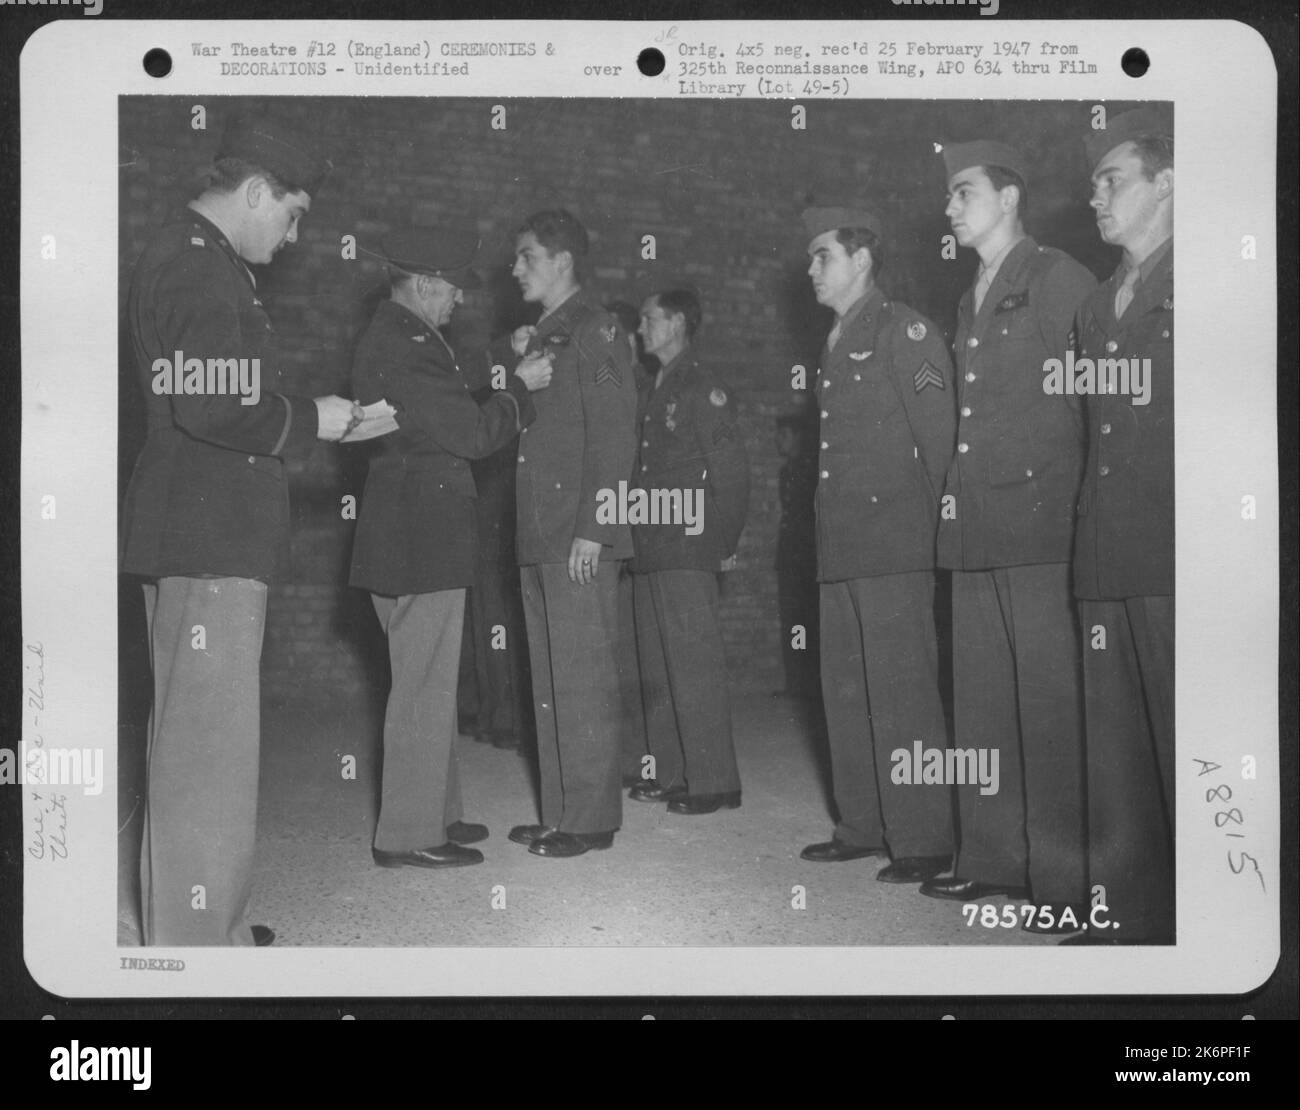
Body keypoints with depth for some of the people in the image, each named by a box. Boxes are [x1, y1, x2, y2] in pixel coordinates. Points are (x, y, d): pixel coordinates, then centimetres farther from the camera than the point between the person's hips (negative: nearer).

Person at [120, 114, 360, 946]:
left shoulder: (205, 260, 18)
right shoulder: (197, 266, -15)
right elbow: (209, 408, -24)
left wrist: (310, 417, 12)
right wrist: (309, 422, -12)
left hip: (219, 533, 11)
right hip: (205, 537, -11)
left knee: (202, 735, 17)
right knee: (208, 736, -5)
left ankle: (196, 919, 27)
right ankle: (194, 935, 3)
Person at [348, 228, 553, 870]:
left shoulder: (403, 338, 15)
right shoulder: (402, 348, -18)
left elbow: (454, 419, 17)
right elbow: (473, 435, -18)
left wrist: (513, 379, 12)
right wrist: (520, 386, -6)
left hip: (414, 536, 11)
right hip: (420, 537, -11)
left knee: (429, 683, 18)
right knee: (425, 686, -5)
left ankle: (435, 814, 28)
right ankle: (408, 835, 2)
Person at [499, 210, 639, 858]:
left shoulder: (594, 332, -7)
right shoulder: (543, 336, 21)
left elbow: (613, 435, -15)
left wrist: (592, 528, -19)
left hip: (580, 538, -9)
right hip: (540, 537, 9)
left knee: (582, 680, -6)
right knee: (549, 681, 11)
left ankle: (591, 817, -1)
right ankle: (560, 811, 16)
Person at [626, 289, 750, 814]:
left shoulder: (702, 388, -8)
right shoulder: (656, 391, 18)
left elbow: (732, 470, -12)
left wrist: (724, 544, -10)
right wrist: (637, 540, 11)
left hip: (688, 551, -9)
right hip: (651, 551, 9)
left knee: (694, 666, -7)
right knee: (656, 667, 11)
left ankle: (713, 781, -2)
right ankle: (670, 773, 18)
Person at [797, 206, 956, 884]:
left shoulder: (904, 332, -6)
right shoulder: (836, 345, 20)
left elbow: (941, 437, -10)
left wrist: (935, 521, -9)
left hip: (893, 547, -9)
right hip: (840, 547, 9)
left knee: (902, 692, -8)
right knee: (846, 691, 11)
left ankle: (923, 840, -3)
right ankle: (863, 827, 19)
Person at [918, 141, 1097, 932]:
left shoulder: (1060, 281, -3)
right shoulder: (972, 302, 20)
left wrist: (1071, 504, -10)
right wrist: (955, 495, 11)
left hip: (1040, 519, -8)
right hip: (975, 525, 8)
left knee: (1049, 702, -7)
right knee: (981, 700, 9)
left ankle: (1065, 880, -2)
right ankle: (994, 859, 17)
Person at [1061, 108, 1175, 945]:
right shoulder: (1098, 307, 20)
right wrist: (1090, 545, 10)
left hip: (1175, 556, -7)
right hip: (1109, 558, 7)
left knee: (1185, 742, -4)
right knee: (1116, 747, 8)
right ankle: (1129, 911, 14)